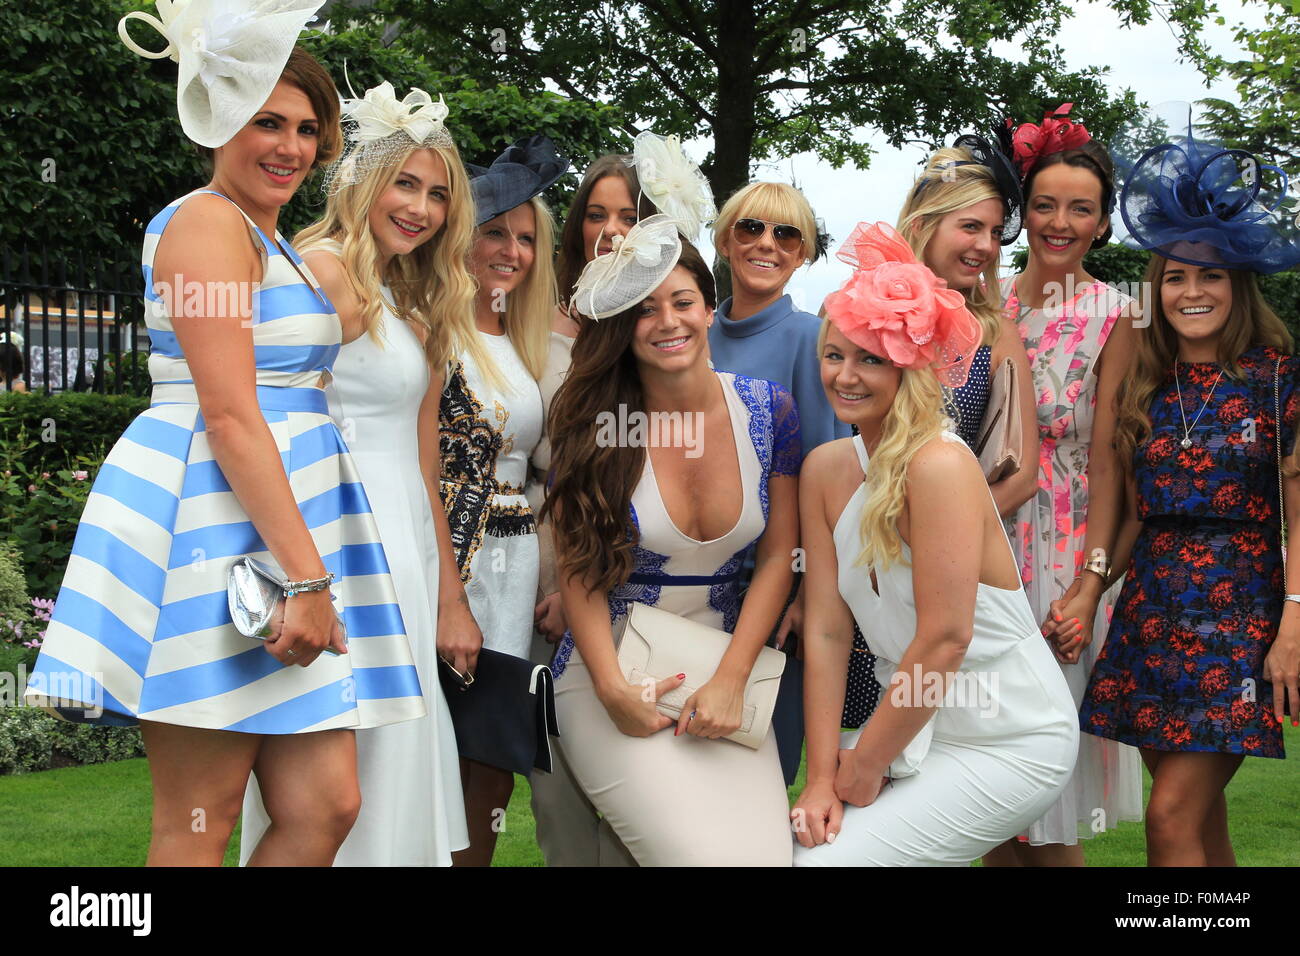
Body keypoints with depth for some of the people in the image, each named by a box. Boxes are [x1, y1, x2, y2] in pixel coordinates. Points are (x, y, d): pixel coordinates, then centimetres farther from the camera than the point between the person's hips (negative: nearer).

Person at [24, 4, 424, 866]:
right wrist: (307, 576, -19)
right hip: (213, 520, -9)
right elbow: (230, 417, -16)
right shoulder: (210, 221, -7)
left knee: (327, 805, 2)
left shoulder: (270, 242, 23)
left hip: (280, 520, 9)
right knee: (199, 827, -5)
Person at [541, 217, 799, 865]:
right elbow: (579, 569, -4)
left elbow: (778, 557, 1)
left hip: (726, 669, 3)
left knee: (768, 850, -16)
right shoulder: (593, 423, -6)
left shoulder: (767, 410, 0)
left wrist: (730, 680, -9)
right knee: (706, 852, -20)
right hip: (612, 672, -3)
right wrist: (613, 688, -15)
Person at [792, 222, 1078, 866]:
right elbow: (825, 629, 0)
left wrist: (863, 766, -13)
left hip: (1008, 742, -6)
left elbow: (945, 638, -21)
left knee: (830, 859, -15)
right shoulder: (824, 469, 2)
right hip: (916, 728, 6)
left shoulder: (939, 465, -20)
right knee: (803, 839, -7)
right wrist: (822, 778, -7)